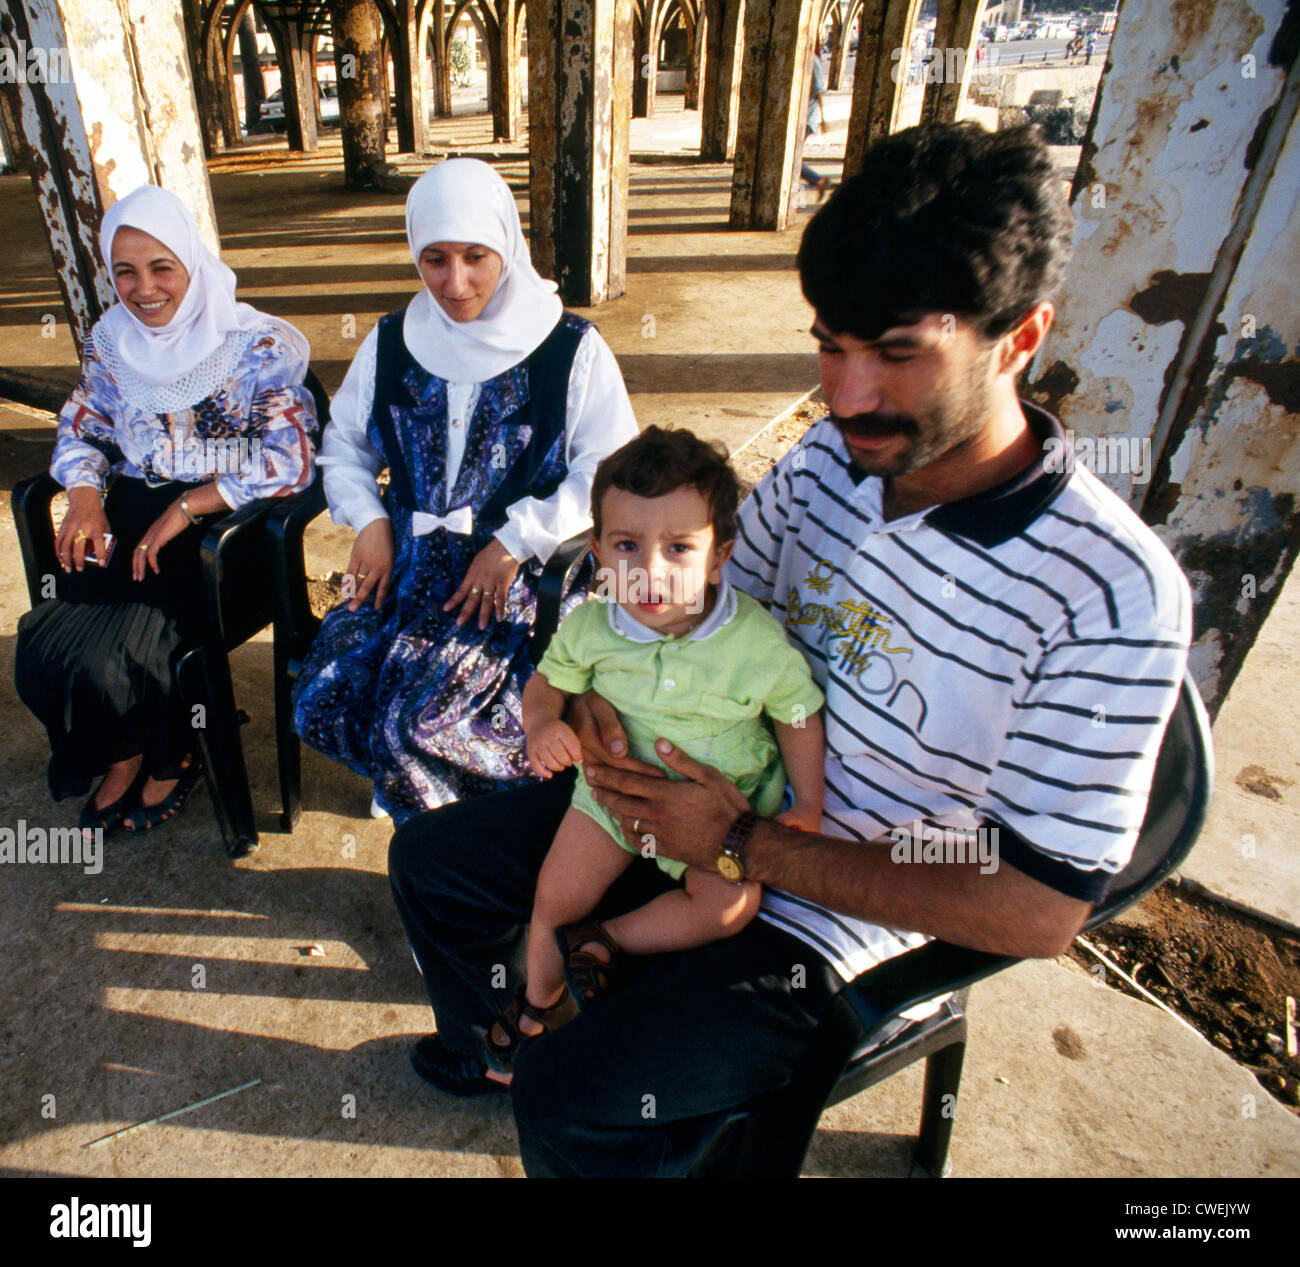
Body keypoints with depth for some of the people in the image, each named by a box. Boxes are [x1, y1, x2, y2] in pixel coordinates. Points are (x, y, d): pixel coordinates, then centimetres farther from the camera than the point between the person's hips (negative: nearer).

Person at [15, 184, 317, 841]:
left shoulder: (255, 344, -9)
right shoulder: (110, 342, 8)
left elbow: (291, 459, -17)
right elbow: (79, 431, 16)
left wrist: (186, 508, -21)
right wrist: (85, 497, -6)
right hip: (130, 515, 6)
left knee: (115, 655, -20)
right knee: (46, 640, -14)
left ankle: (170, 756, 13)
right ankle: (124, 754, 15)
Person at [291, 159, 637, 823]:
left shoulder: (573, 351, -4)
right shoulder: (390, 343, 9)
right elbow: (343, 442, 18)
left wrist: (514, 542, -14)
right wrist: (368, 520, 0)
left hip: (519, 569, -4)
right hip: (406, 555, 5)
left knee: (414, 720, -23)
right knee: (320, 705, -15)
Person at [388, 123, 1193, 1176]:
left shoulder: (1111, 598, -26)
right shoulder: (830, 455, -8)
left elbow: (1038, 912, -21)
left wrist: (744, 847, -22)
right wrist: (612, 691, -13)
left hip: (822, 913, -5)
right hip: (696, 794, 6)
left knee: (570, 1108, -20)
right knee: (430, 858, 11)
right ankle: (484, 1045, 41)